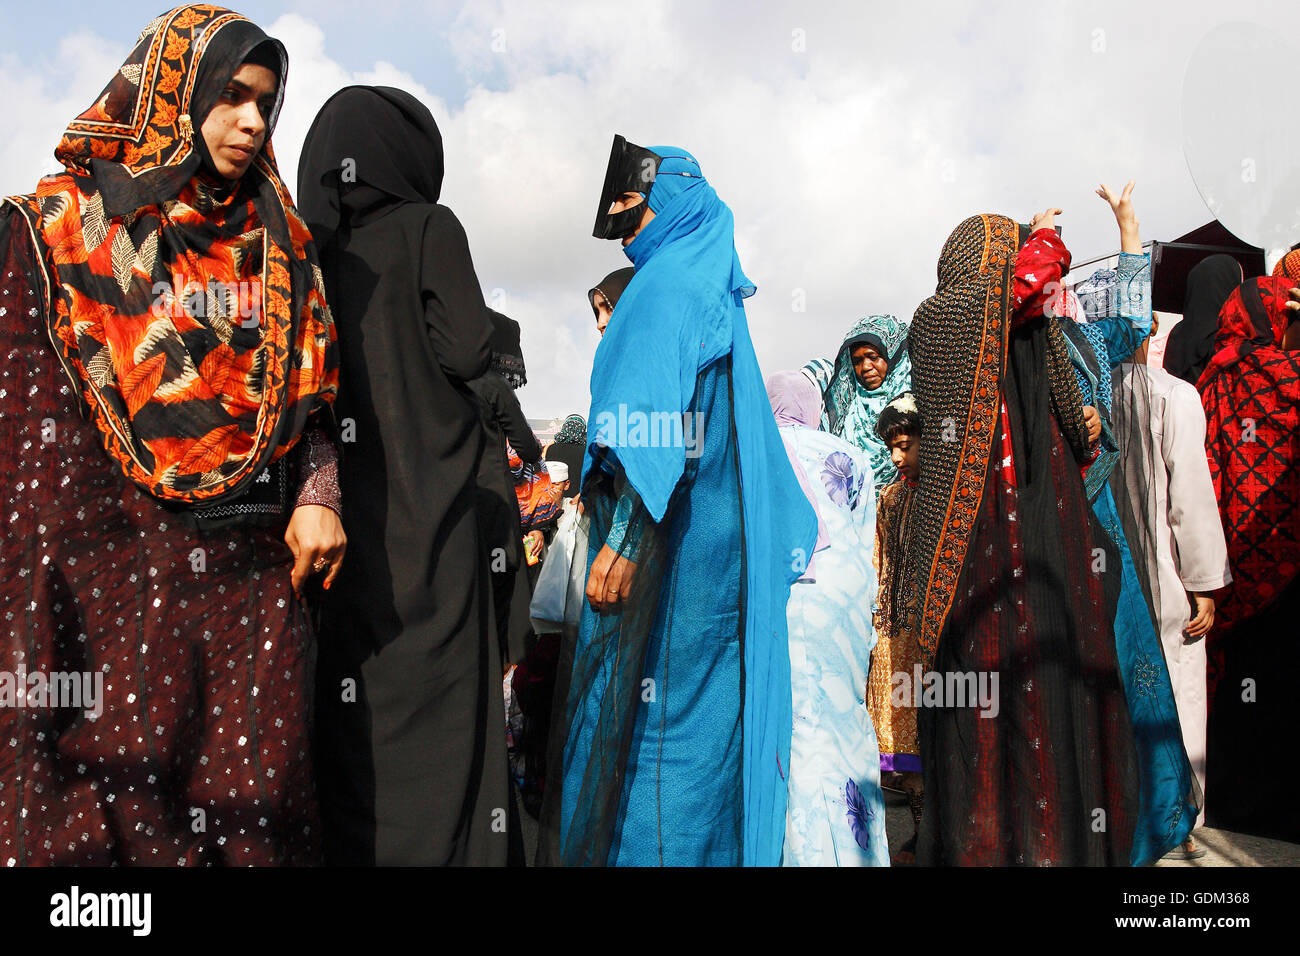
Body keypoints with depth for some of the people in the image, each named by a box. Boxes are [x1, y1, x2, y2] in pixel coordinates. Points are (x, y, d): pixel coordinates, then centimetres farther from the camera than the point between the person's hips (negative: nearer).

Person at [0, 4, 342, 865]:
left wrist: (316, 497, -1)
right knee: (122, 795, -2)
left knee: (256, 797, 2)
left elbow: (312, 393, 16)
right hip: (111, 561, -3)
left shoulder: (276, 241, 15)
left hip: (256, 569, 3)